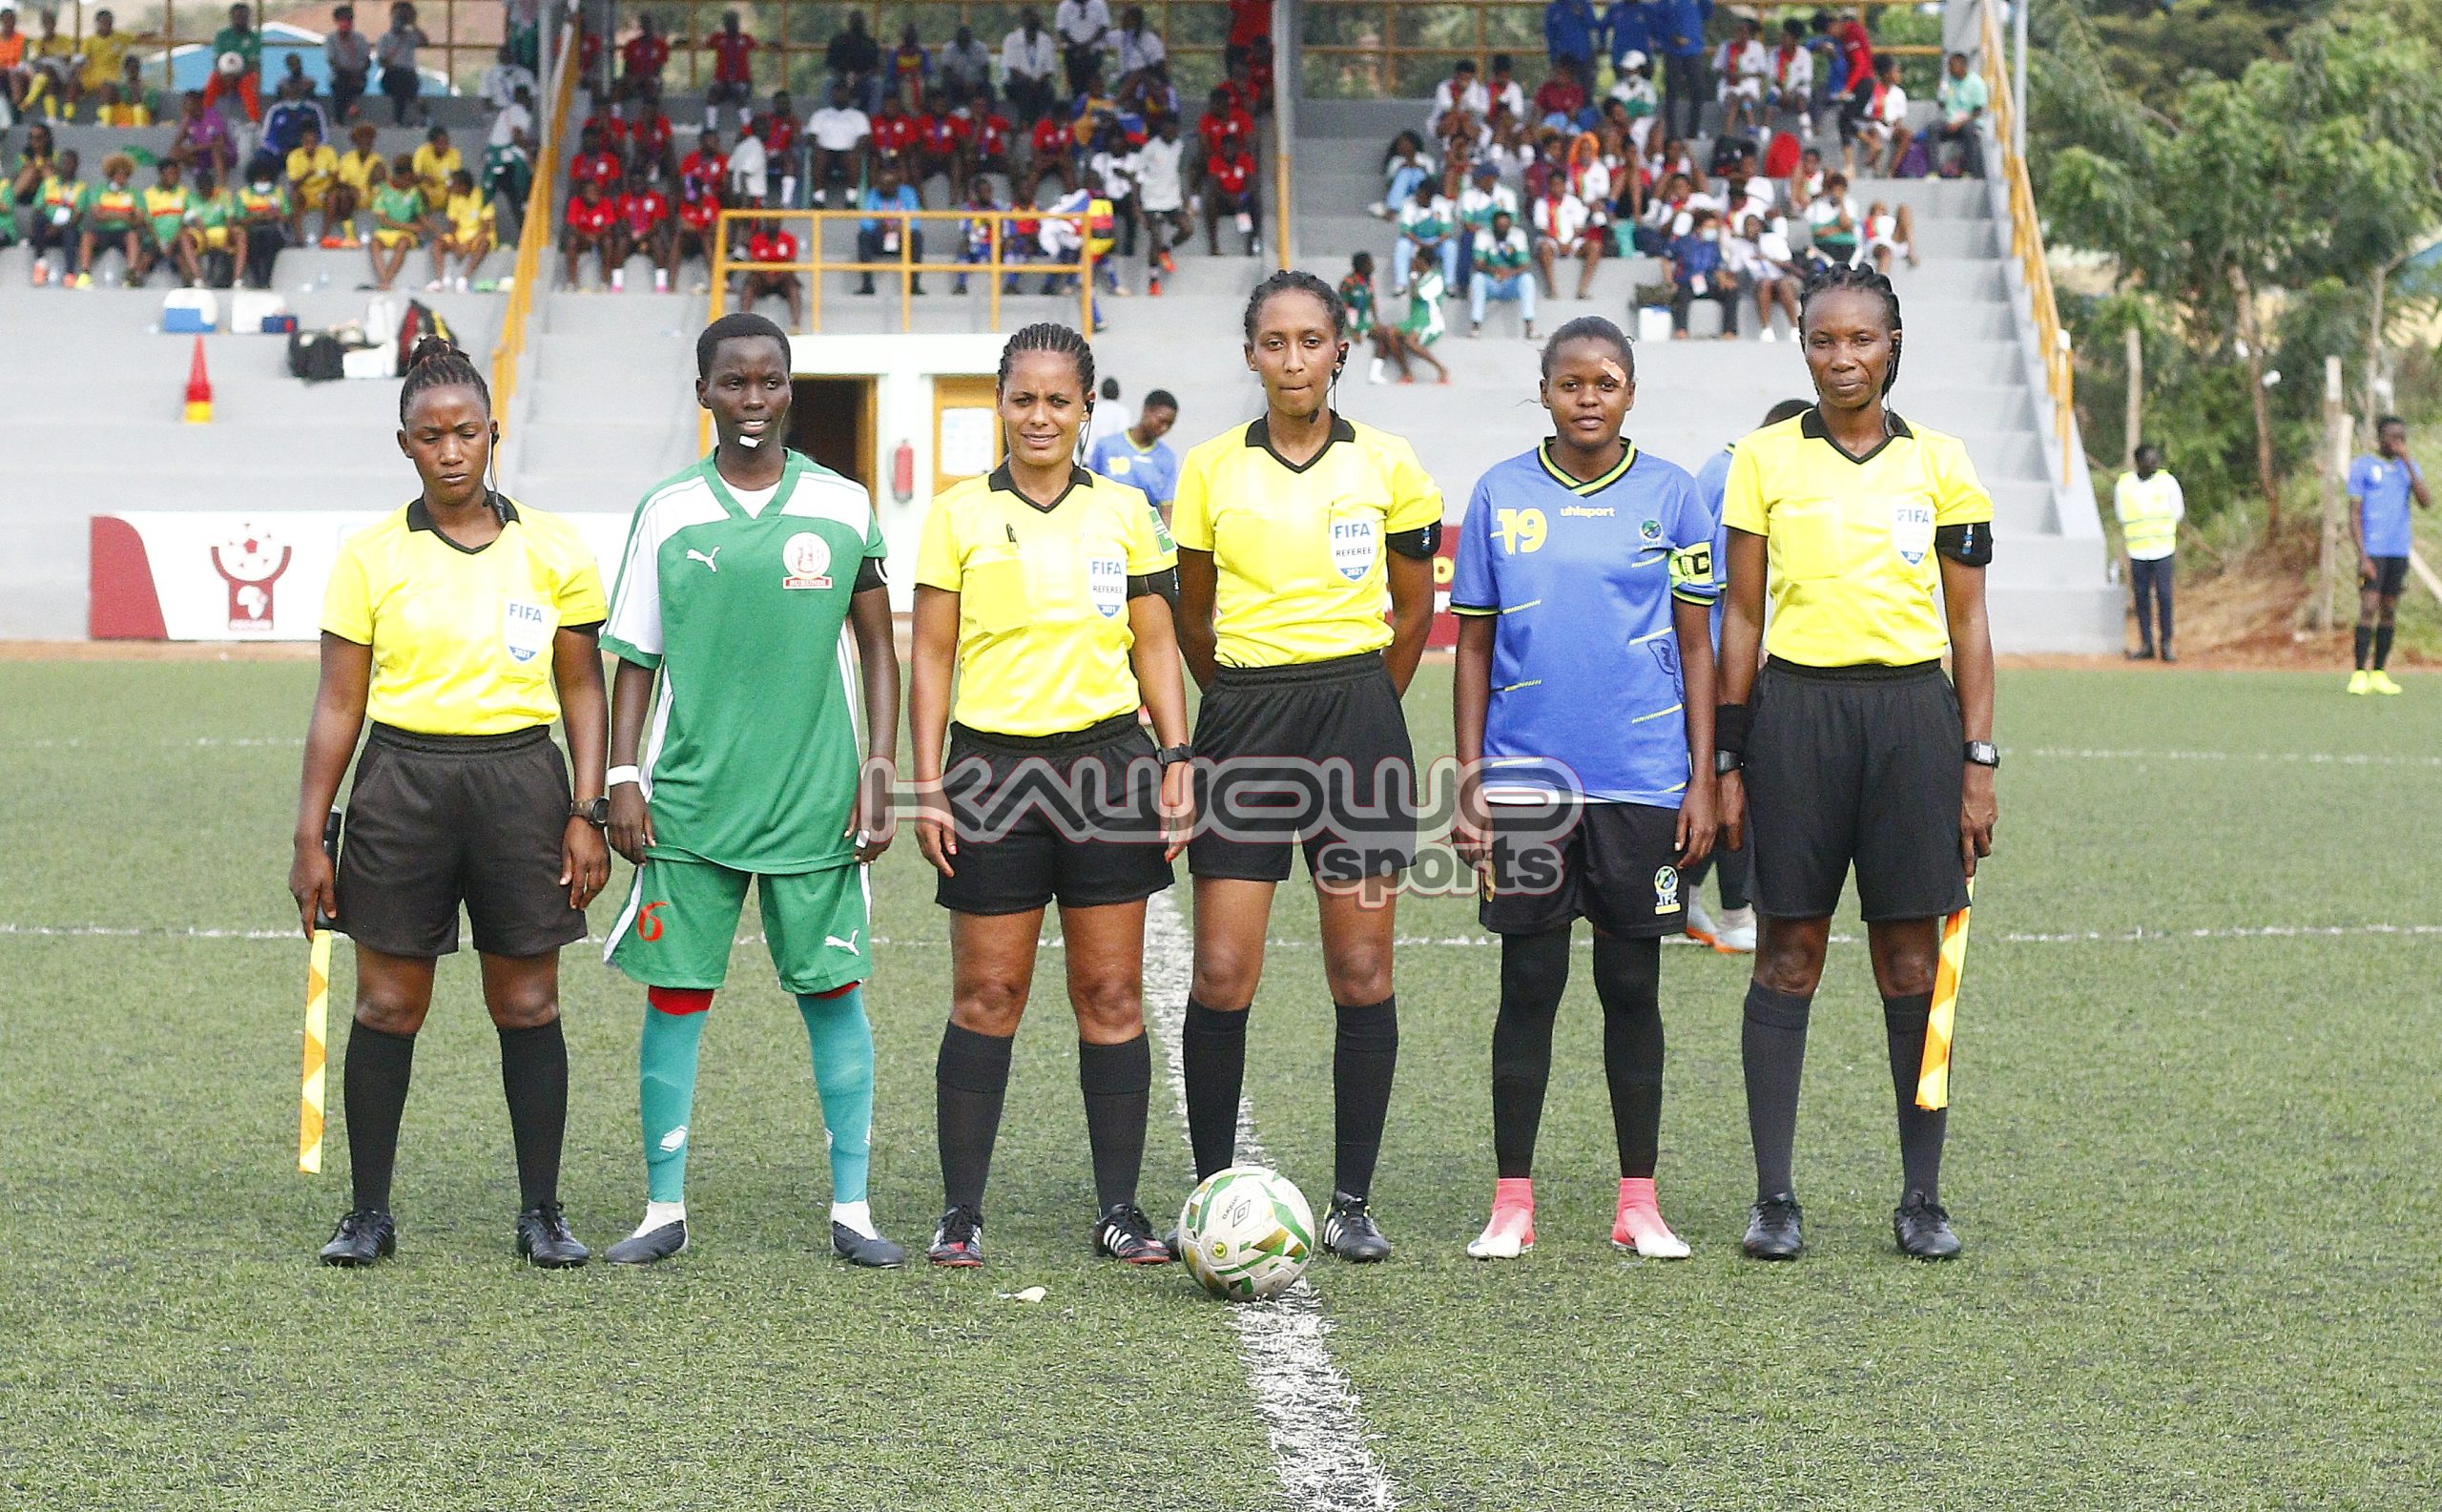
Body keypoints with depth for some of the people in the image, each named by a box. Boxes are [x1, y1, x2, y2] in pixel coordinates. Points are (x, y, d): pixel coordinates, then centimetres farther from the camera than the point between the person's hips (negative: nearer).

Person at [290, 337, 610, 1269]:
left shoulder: (553, 550, 4)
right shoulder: (370, 556, 2)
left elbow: (581, 691, 8)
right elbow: (339, 704, 3)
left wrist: (587, 814, 0)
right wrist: (310, 838, 0)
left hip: (521, 781, 0)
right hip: (402, 783, 0)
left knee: (528, 1003, 4)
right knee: (387, 1004, 2)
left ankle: (541, 1211, 13)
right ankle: (368, 1212, 12)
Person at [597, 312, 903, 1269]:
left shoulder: (842, 508, 4)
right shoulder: (667, 513, 5)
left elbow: (878, 650, 8)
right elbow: (636, 660, 8)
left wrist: (879, 769, 0)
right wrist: (621, 777, 0)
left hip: (816, 799, 0)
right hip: (690, 798, 0)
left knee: (833, 992, 2)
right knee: (675, 995, 2)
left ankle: (852, 1209, 10)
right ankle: (665, 1209, 11)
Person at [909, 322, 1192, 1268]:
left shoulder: (1125, 511, 8)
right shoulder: (959, 514, 3)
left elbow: (1155, 646, 11)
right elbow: (930, 656, 3)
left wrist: (1177, 762, 2)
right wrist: (927, 785, -3)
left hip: (1108, 762, 2)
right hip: (994, 765, -2)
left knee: (1112, 995, 3)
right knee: (986, 996, 0)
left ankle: (1119, 1211, 9)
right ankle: (960, 1213, 8)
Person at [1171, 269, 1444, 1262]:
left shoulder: (1386, 466, 2)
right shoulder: (1211, 469, 3)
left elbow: (1414, 610, 12)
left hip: (1358, 715, 0)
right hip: (1244, 722, 0)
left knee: (1362, 971, 1)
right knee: (1222, 974, -5)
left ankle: (1352, 1203, 9)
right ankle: (1213, 1191, 7)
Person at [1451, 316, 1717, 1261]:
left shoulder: (1669, 494, 3)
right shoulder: (1500, 495, 4)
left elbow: (1695, 645, 6)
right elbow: (1473, 646, 7)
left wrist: (1701, 782, 1)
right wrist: (1469, 782, 1)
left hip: (1642, 783, 0)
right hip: (1526, 782, 0)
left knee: (1632, 987, 6)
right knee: (1529, 988, 3)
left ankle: (1639, 1203, 14)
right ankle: (1511, 1205, 10)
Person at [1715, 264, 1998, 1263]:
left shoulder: (1938, 463, 6)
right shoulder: (1765, 459, 4)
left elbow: (1969, 623, 8)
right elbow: (1740, 614, 5)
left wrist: (1978, 763, 2)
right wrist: (1725, 761, 2)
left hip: (1911, 712, 1)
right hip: (1796, 709, -1)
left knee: (1911, 958, 3)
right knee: (1788, 951, 0)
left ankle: (1923, 1197, 10)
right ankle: (1774, 1196, 6)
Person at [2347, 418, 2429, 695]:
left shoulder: (2409, 467, 13)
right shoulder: (2362, 467, 0)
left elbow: (2426, 503, -2)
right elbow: (2354, 514, -4)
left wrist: (2408, 463, -8)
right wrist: (2363, 556, -13)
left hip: (2399, 551, 5)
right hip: (2372, 549, -5)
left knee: (2389, 612, 6)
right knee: (2368, 609, -12)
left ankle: (2380, 674, 10)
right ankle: (2360, 675, -12)